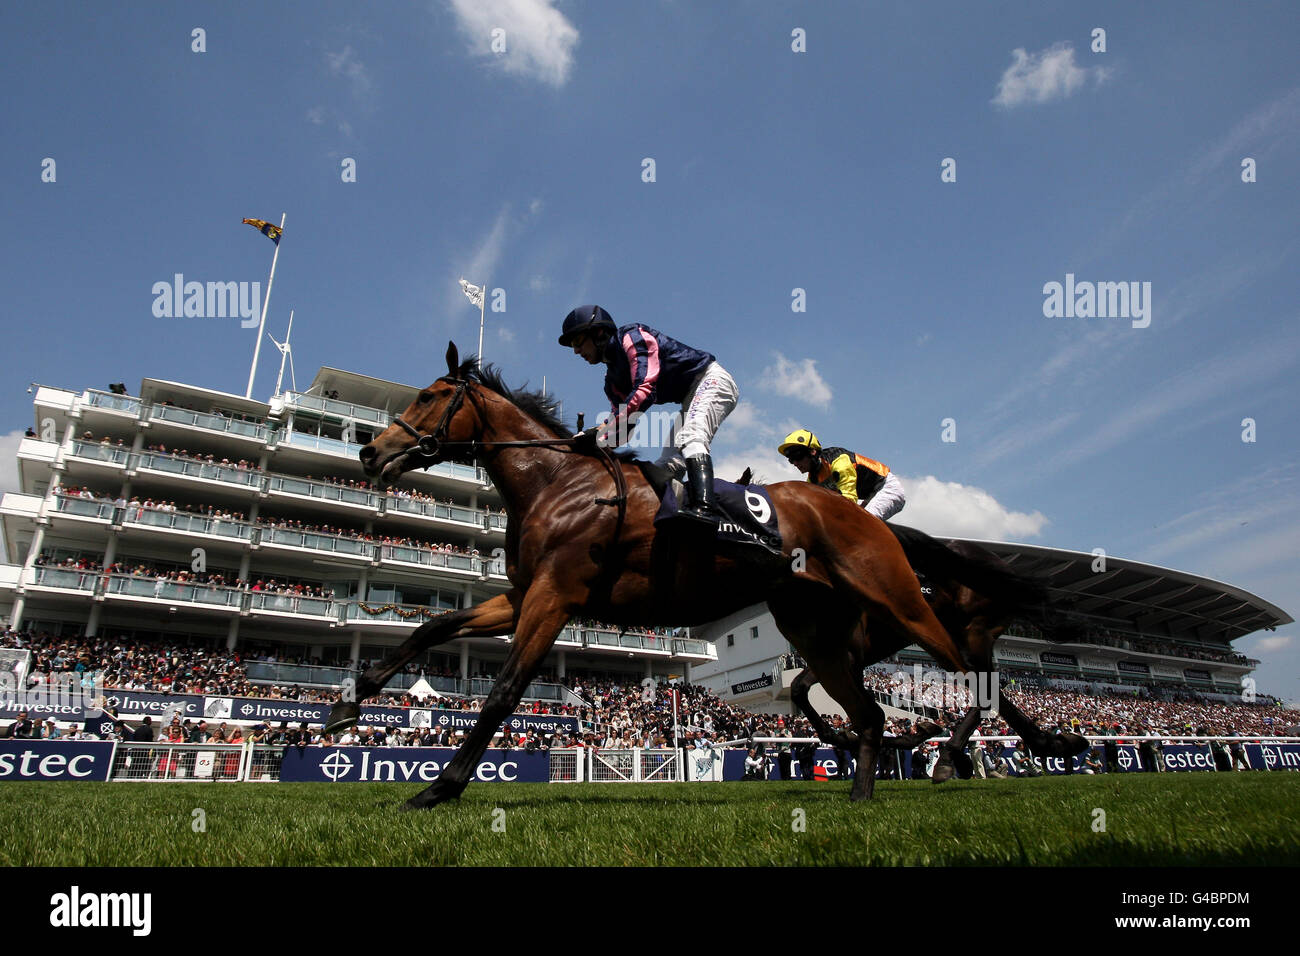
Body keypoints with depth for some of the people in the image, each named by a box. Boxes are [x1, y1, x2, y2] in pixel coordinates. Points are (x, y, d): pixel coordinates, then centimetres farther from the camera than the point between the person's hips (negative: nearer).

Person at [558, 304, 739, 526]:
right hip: (691, 398, 10)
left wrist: (602, 431, -33)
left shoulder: (632, 337, -15)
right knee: (665, 466, 0)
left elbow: (645, 391, -29)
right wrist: (591, 437, -17)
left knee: (691, 437, -33)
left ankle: (704, 507, -52)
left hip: (710, 379, -10)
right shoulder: (613, 380, 13)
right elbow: (624, 422, 2)